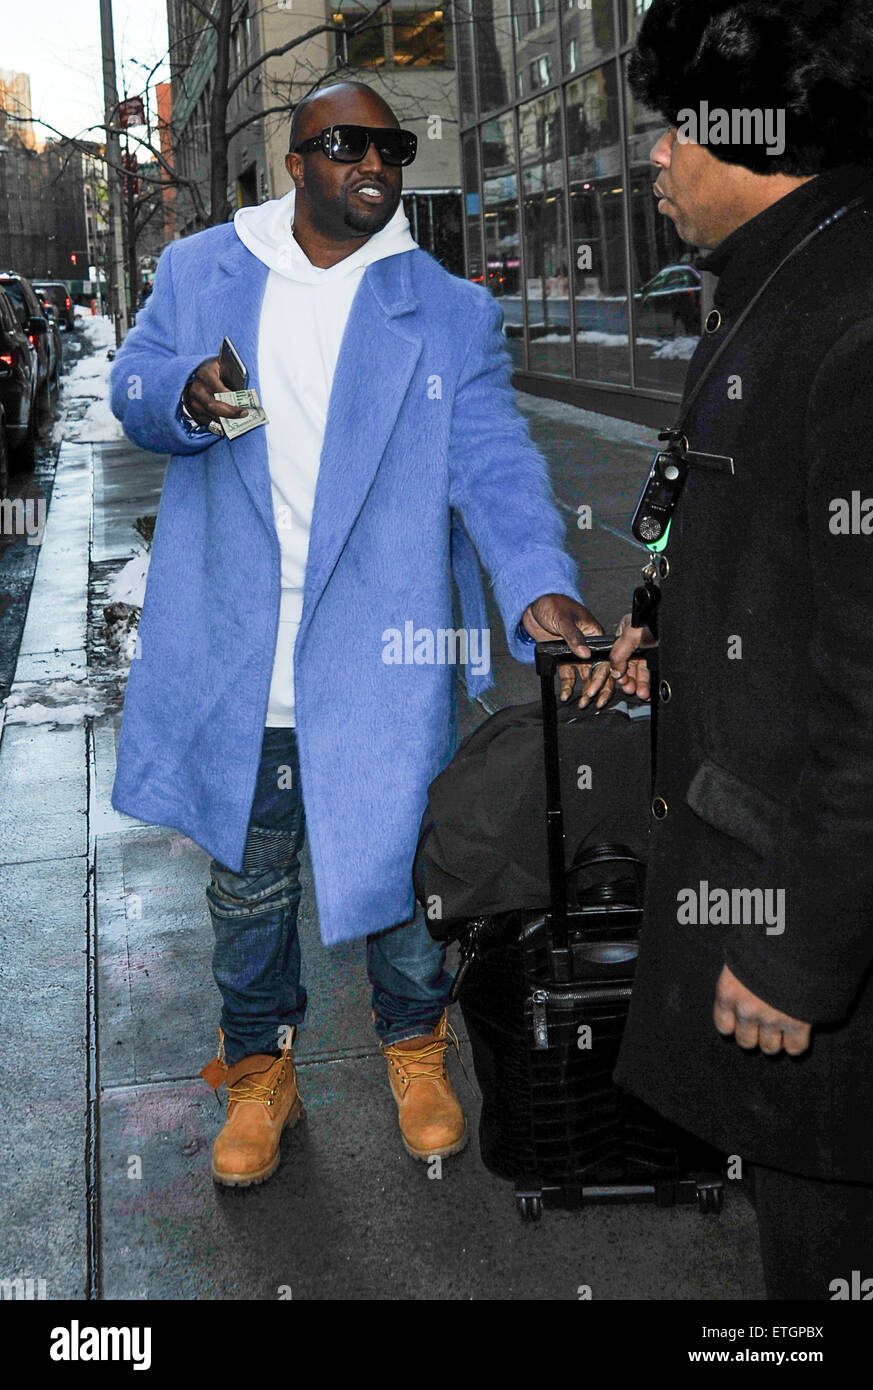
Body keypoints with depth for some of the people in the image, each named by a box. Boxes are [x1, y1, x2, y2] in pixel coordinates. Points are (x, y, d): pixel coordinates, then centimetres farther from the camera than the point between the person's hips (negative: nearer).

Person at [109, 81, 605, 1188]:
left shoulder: (451, 313, 2)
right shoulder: (198, 273, 7)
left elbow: (492, 459, -8)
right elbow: (131, 386, 8)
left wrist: (537, 586, -27)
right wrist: (186, 396, -18)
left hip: (383, 652, -1)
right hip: (235, 651, 1)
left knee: (397, 860, 12)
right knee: (248, 878, 14)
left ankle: (415, 1049, 39)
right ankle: (260, 1070, 36)